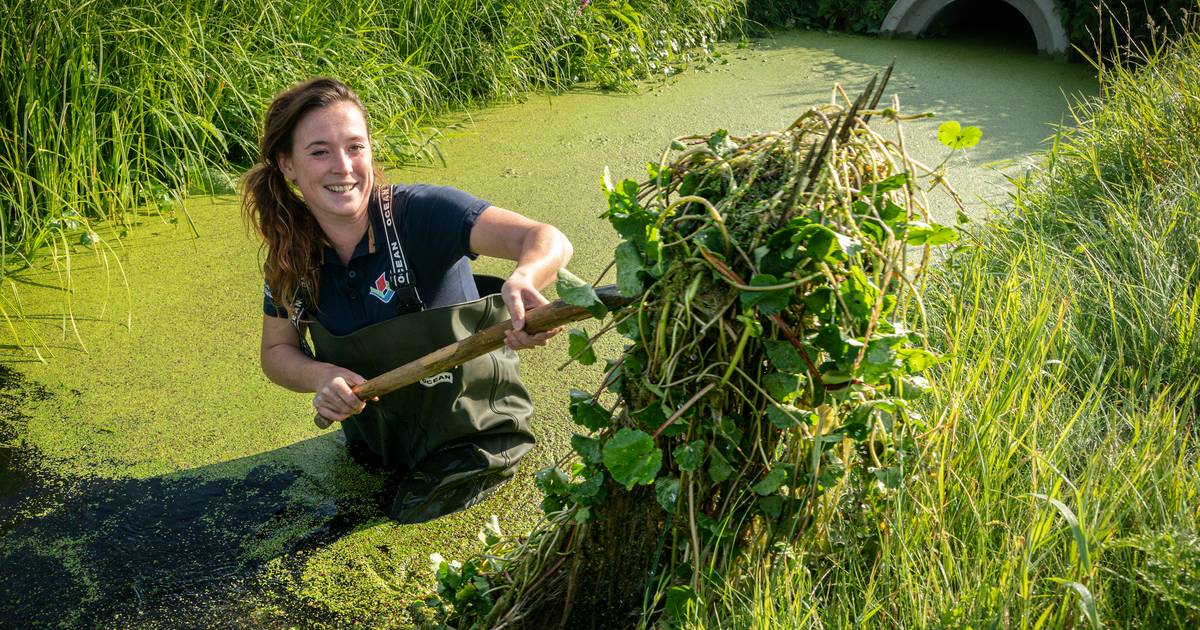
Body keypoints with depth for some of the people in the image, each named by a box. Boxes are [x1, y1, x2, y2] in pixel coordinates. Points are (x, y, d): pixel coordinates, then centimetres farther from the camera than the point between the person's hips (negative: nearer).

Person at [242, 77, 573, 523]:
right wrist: (321, 377, -22)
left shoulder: (421, 213, -28)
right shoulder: (289, 255, -11)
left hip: (471, 434, -5)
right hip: (377, 437, 5)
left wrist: (522, 281, -64)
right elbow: (277, 351, 2)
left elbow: (548, 241, -40)